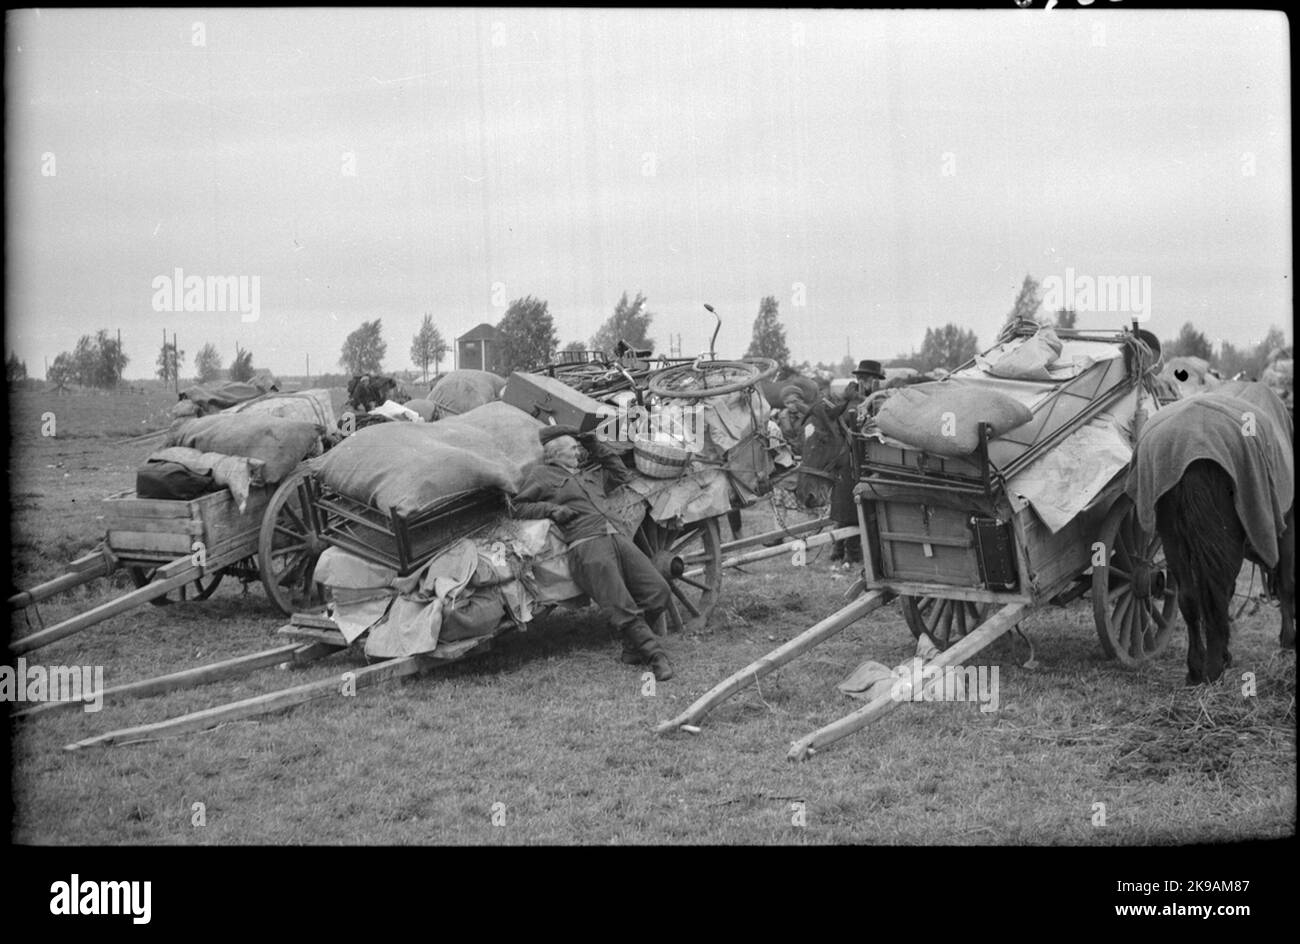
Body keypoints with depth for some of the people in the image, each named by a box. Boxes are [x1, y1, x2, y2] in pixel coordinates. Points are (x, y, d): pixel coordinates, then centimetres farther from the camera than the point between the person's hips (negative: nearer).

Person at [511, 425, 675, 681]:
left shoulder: (589, 476, 33)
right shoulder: (542, 474, 14)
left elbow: (622, 475, 43)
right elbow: (517, 507, 9)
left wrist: (598, 448, 34)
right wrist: (550, 509, -4)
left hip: (618, 537, 7)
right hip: (586, 545, -7)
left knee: (658, 591, -8)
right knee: (623, 609, -20)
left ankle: (633, 647, 7)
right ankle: (655, 655, -15)